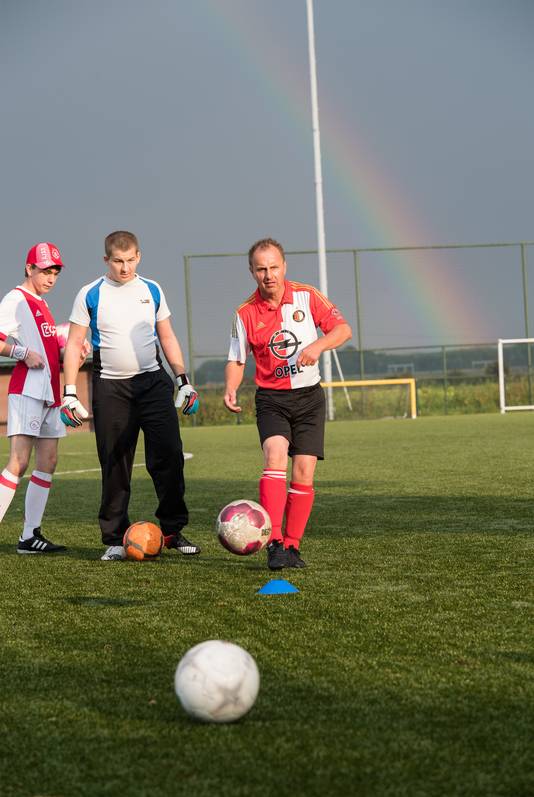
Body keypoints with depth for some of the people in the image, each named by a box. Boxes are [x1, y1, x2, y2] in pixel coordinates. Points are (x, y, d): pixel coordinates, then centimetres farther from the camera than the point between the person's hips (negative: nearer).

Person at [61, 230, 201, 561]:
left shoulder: (152, 290, 8)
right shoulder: (90, 295, 0)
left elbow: (167, 337, 16)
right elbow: (74, 344, 1)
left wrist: (183, 379, 10)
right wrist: (70, 394, -5)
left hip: (153, 382, 2)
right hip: (110, 388, -2)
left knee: (169, 455, -6)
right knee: (114, 466, 0)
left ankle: (173, 530, 6)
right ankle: (115, 539, 10)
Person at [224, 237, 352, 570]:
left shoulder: (307, 296, -2)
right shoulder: (245, 314, -1)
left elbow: (343, 329, -2)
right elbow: (237, 360, 6)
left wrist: (318, 345, -22)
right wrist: (231, 390, -13)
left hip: (309, 396, 1)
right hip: (271, 398, -1)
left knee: (304, 472, -4)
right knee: (275, 455, -25)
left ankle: (292, 545, 9)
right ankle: (274, 542, -30)